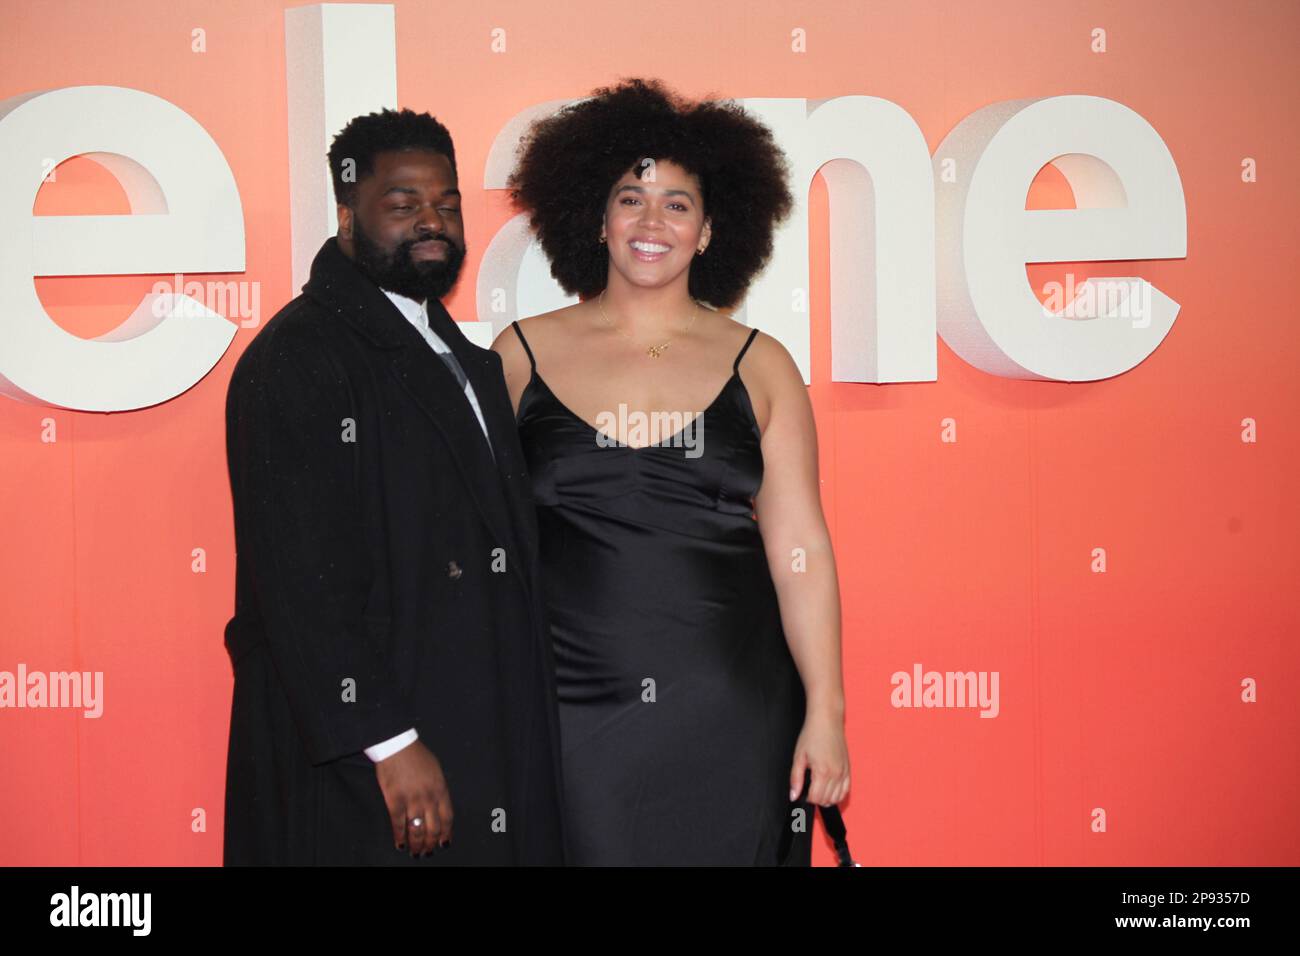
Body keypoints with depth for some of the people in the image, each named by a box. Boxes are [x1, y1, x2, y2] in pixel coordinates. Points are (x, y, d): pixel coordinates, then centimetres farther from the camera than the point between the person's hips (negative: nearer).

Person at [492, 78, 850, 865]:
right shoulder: (522, 356, 4)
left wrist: (825, 713, -2)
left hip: (728, 712, 0)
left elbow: (799, 550, 3)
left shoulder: (758, 367, 4)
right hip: (566, 710, 0)